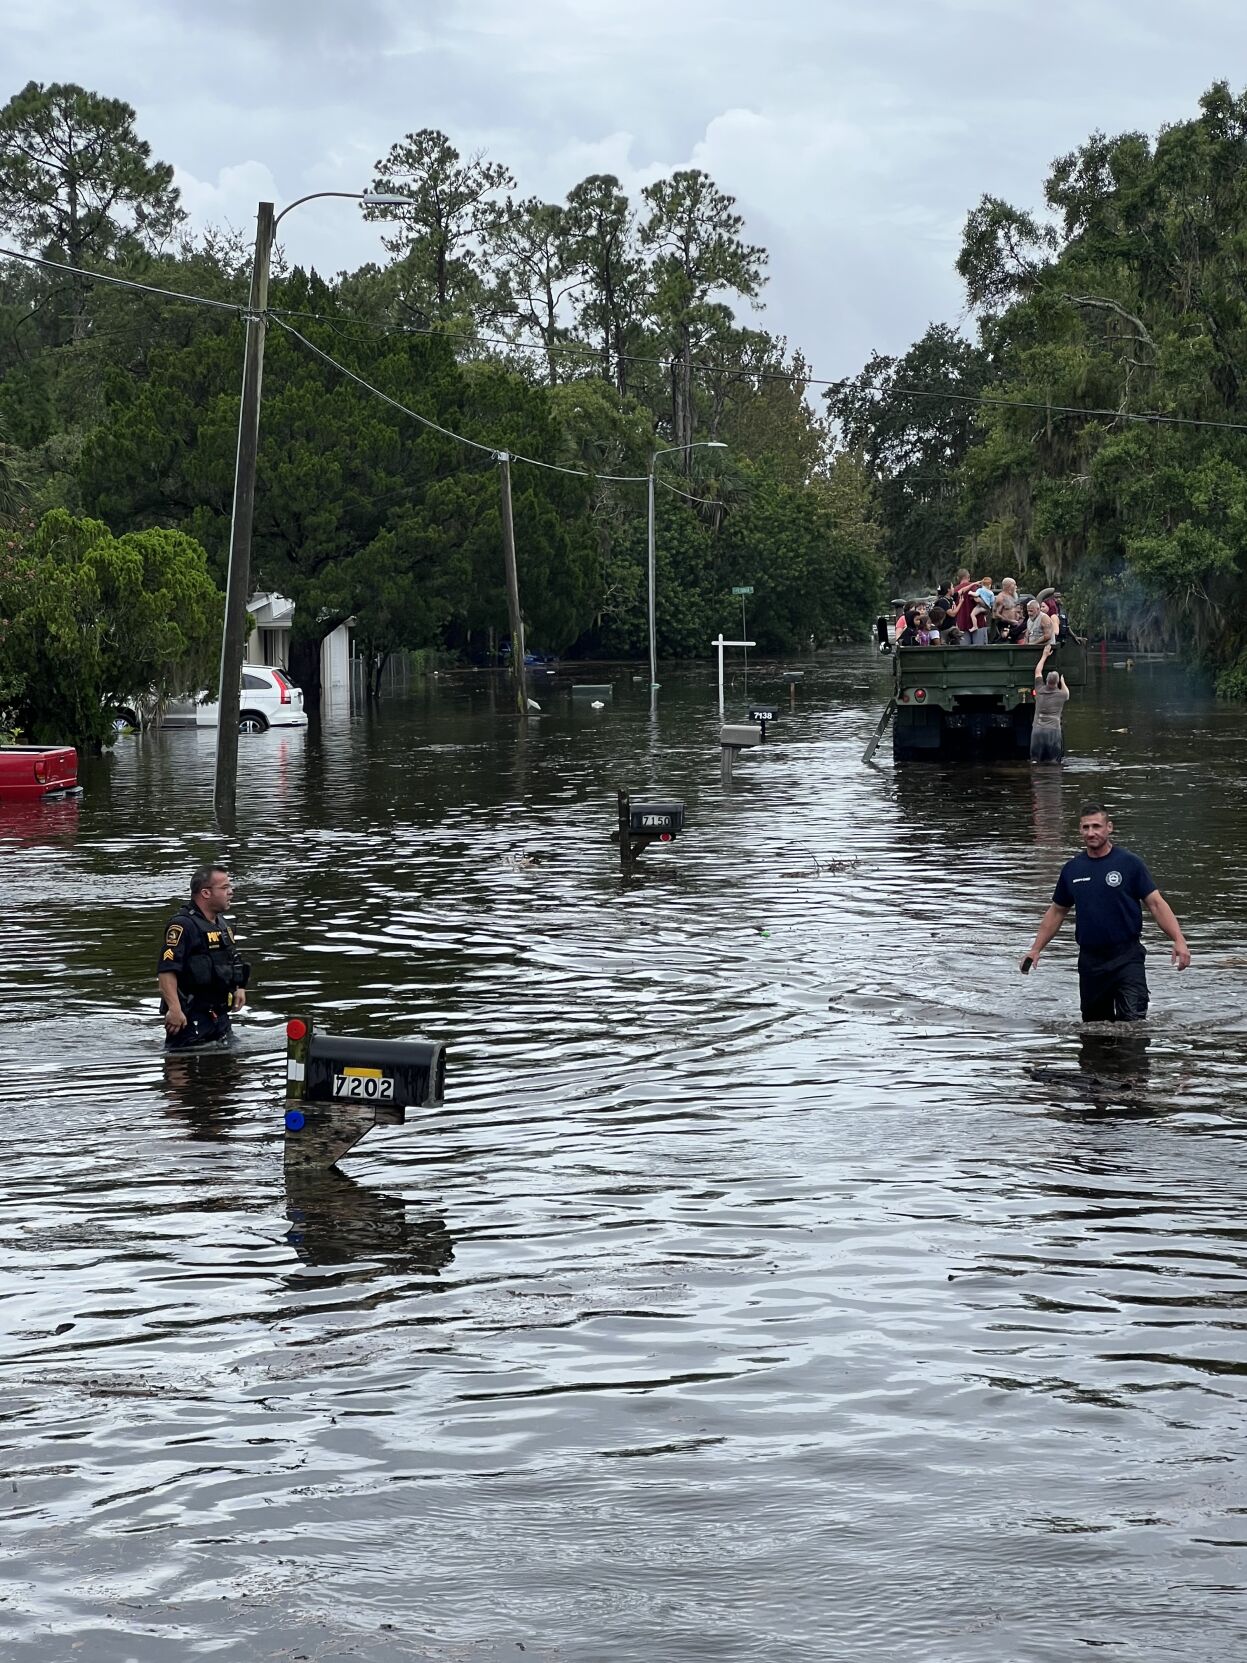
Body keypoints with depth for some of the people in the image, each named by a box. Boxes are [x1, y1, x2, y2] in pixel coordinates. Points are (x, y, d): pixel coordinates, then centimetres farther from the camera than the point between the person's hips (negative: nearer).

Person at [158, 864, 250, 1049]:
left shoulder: (221, 923, 15)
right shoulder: (183, 925, -17)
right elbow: (166, 970, -25)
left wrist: (239, 988, 18)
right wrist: (174, 1009, -33)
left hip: (220, 1016, 9)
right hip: (190, 1019, -9)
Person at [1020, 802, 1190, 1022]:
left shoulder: (1129, 863, -3)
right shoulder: (1072, 870, 8)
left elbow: (1156, 904, -5)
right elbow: (1057, 912, 19)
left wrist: (1179, 940, -16)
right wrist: (1035, 949, 14)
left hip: (1127, 956, -4)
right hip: (1090, 960, 4)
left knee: (1133, 1021, -17)